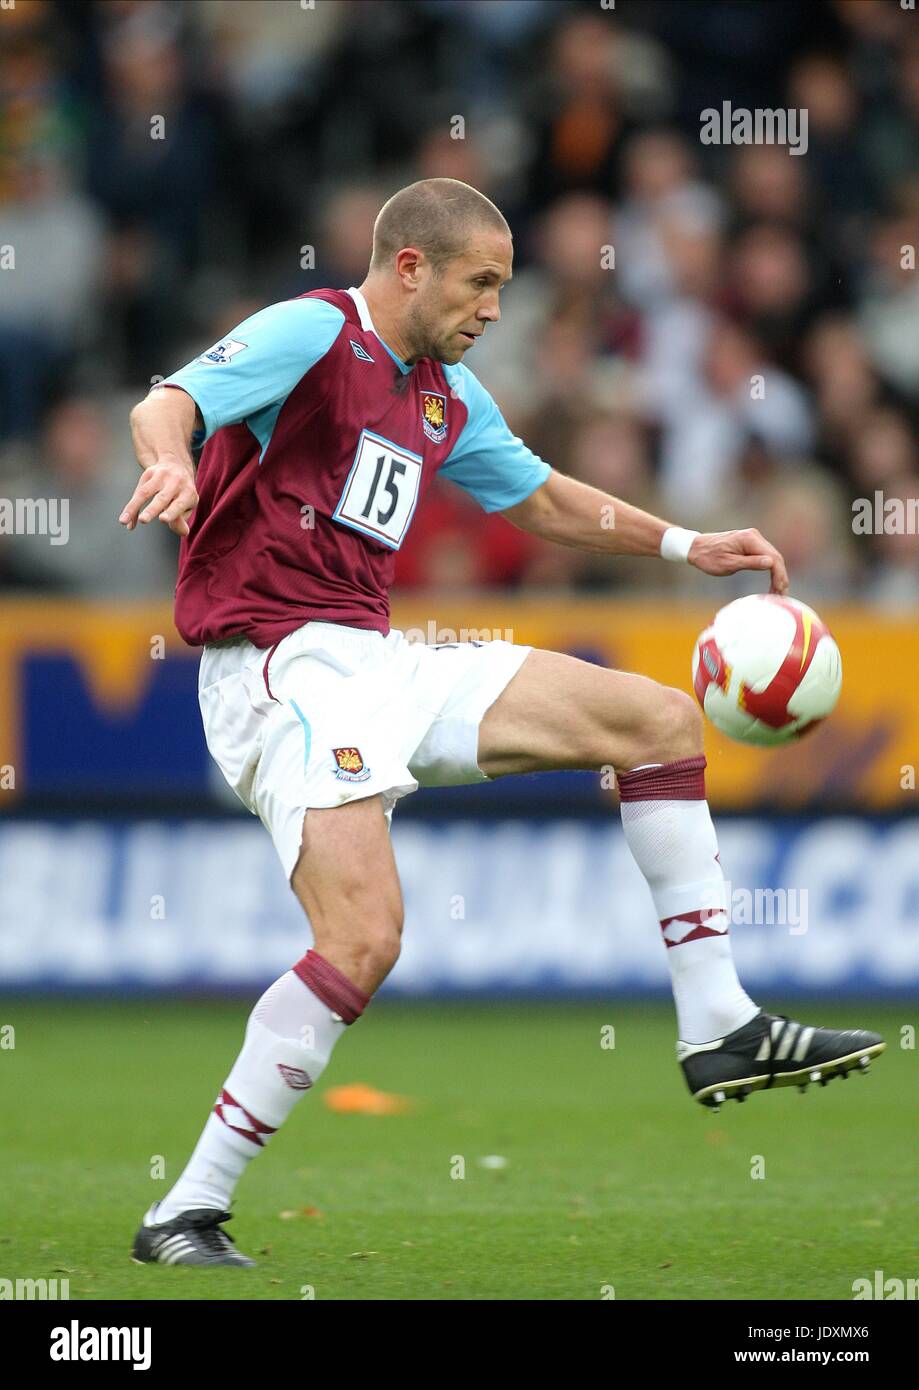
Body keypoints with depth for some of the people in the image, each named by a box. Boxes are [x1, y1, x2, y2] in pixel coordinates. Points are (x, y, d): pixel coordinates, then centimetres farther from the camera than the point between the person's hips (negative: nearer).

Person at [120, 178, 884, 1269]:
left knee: (660, 718, 9)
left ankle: (717, 1029, 11)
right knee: (365, 939, -25)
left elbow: (541, 499, 34)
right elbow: (165, 408, -24)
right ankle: (187, 1215, -19)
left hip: (382, 664, 9)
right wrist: (171, 463, -48)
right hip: (280, 665, -9)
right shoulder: (311, 334, -8)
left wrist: (687, 547, 25)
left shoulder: (447, 394, 18)